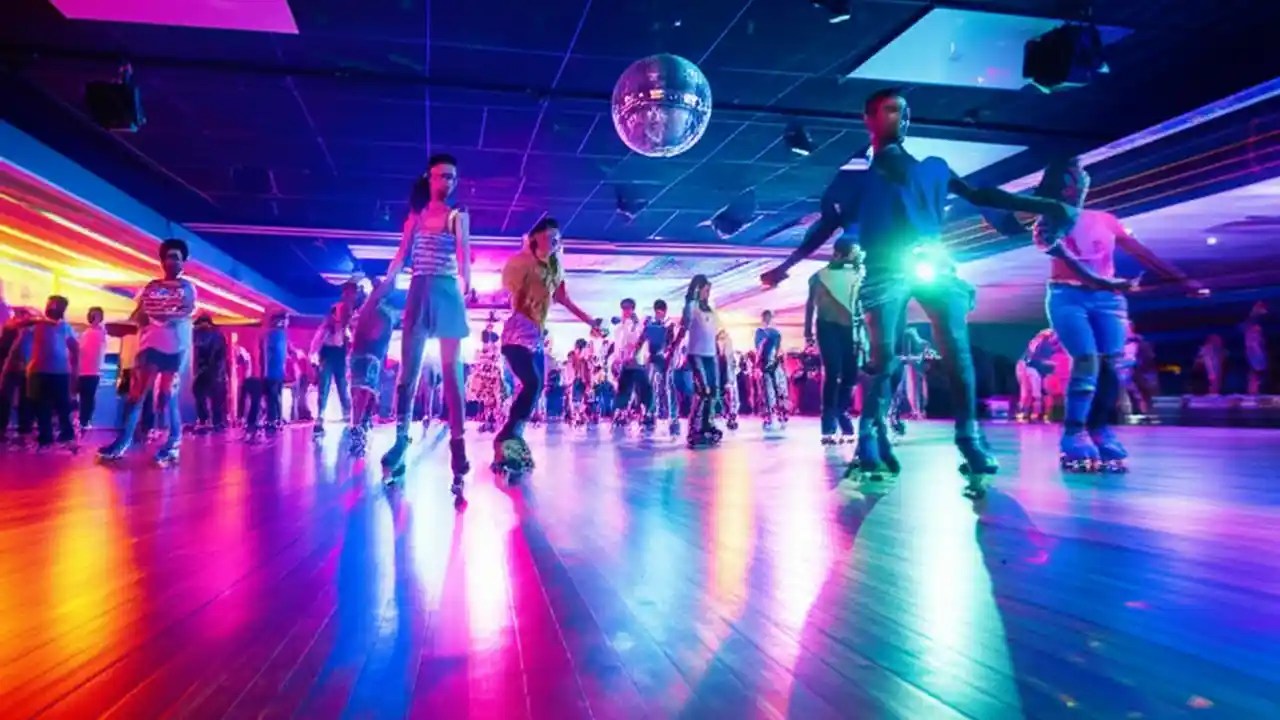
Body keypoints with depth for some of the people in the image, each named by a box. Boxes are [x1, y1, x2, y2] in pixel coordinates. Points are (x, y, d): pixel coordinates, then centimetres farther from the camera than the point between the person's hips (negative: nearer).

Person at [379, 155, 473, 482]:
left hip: (448, 295, -2)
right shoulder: (416, 216, 15)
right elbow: (401, 255, 12)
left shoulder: (459, 216, 8)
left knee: (452, 370, -3)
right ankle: (401, 439, 1)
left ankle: (457, 443, -6)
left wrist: (466, 284, -25)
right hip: (418, 294, 2)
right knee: (408, 369, -2)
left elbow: (464, 253, -6)